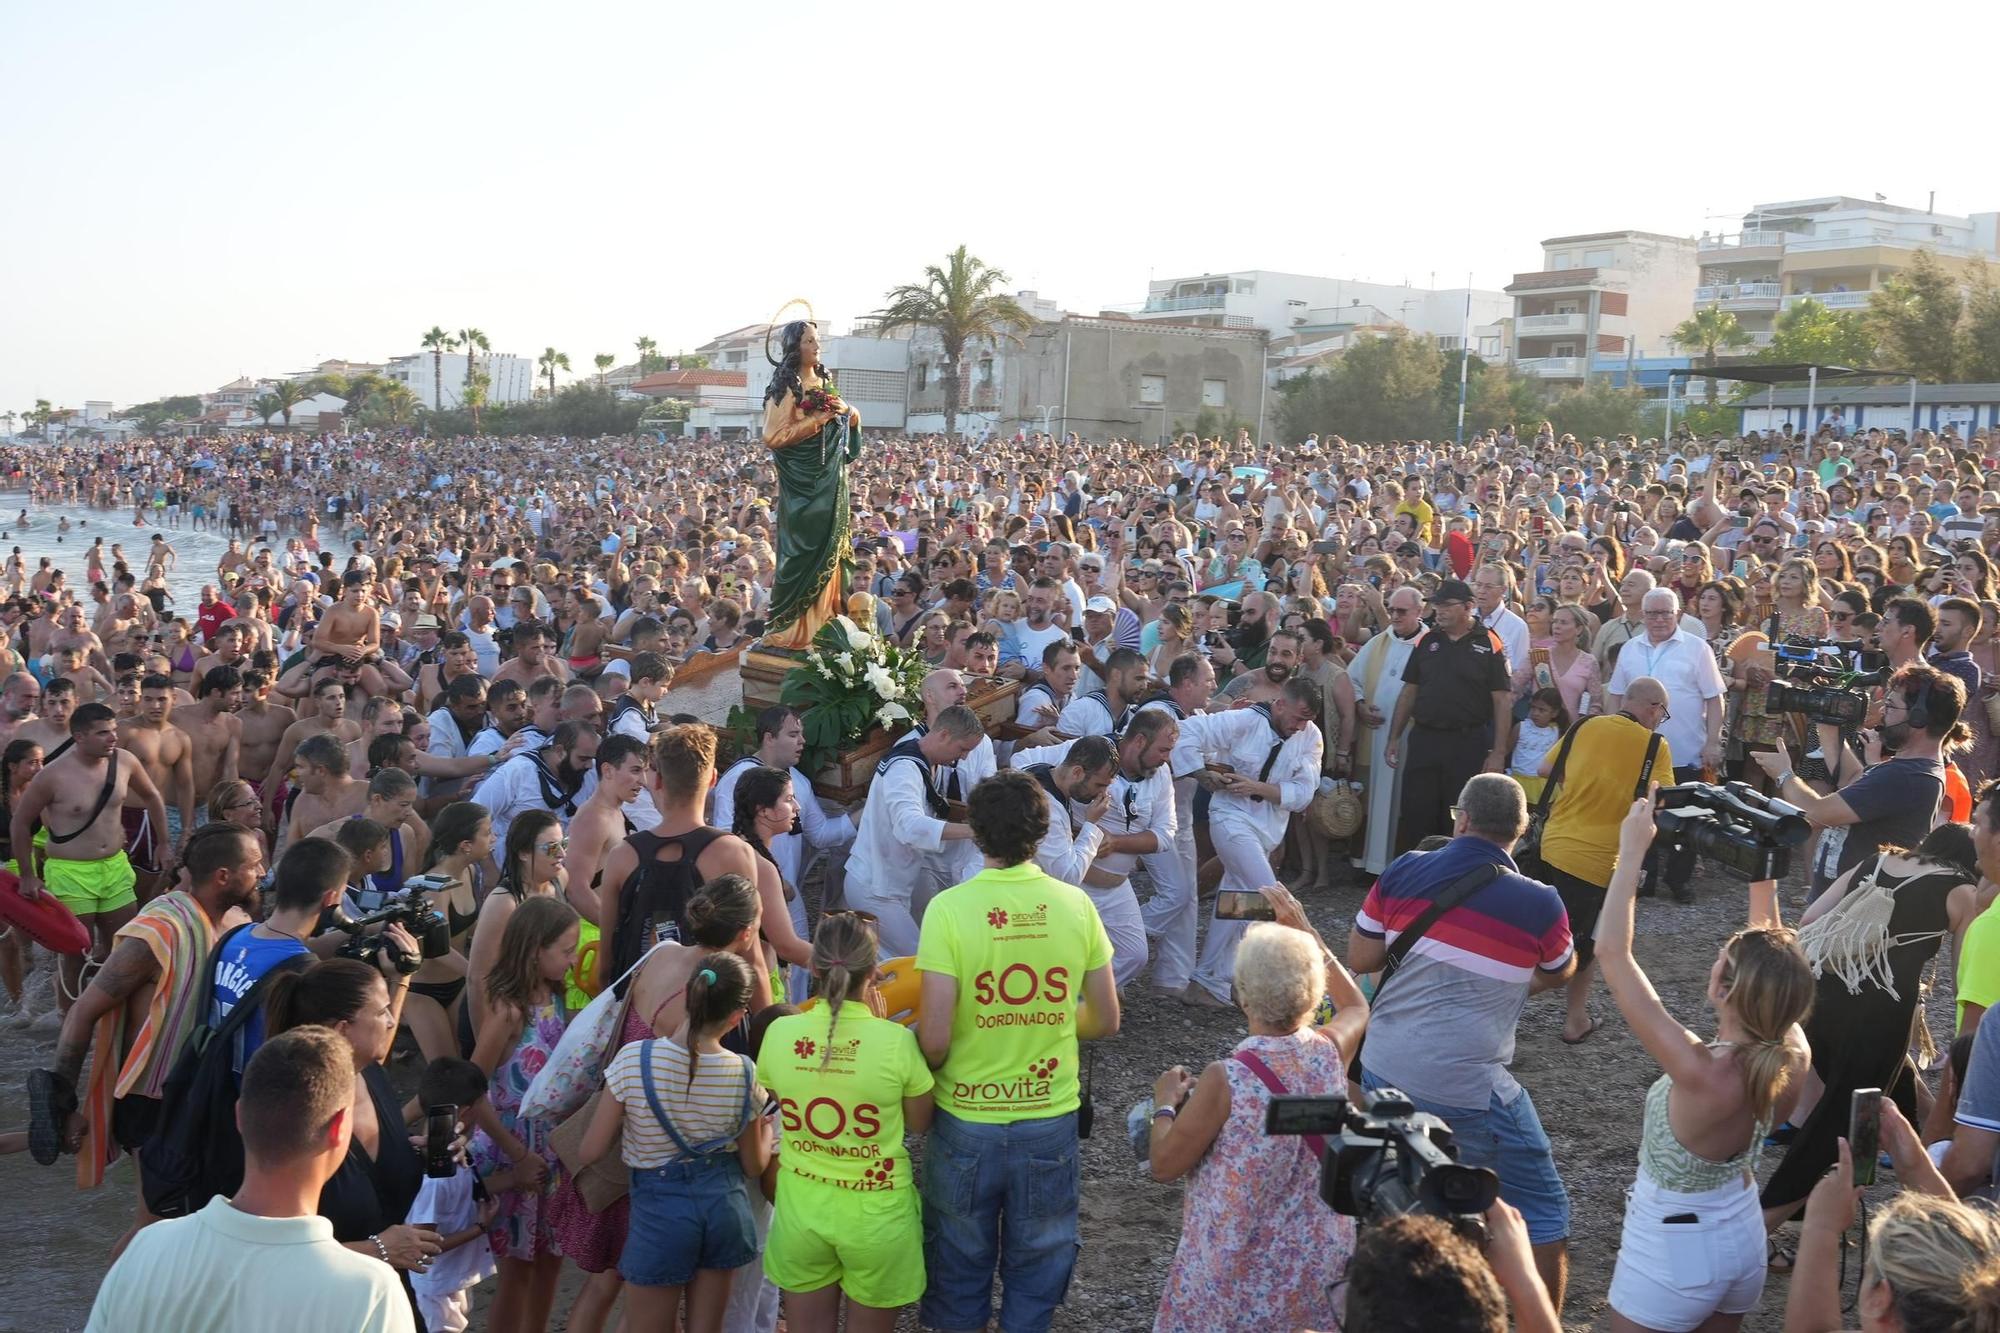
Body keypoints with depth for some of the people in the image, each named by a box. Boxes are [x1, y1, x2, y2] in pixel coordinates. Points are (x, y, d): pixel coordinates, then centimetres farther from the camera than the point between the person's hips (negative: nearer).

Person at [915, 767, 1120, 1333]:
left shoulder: (950, 908, -15)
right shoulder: (1075, 904, -7)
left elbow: (935, 1039, -18)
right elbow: (1105, 1021, 1)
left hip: (966, 1122, -2)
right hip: (1051, 1120, 2)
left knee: (960, 1274, 17)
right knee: (1038, 1276, 18)